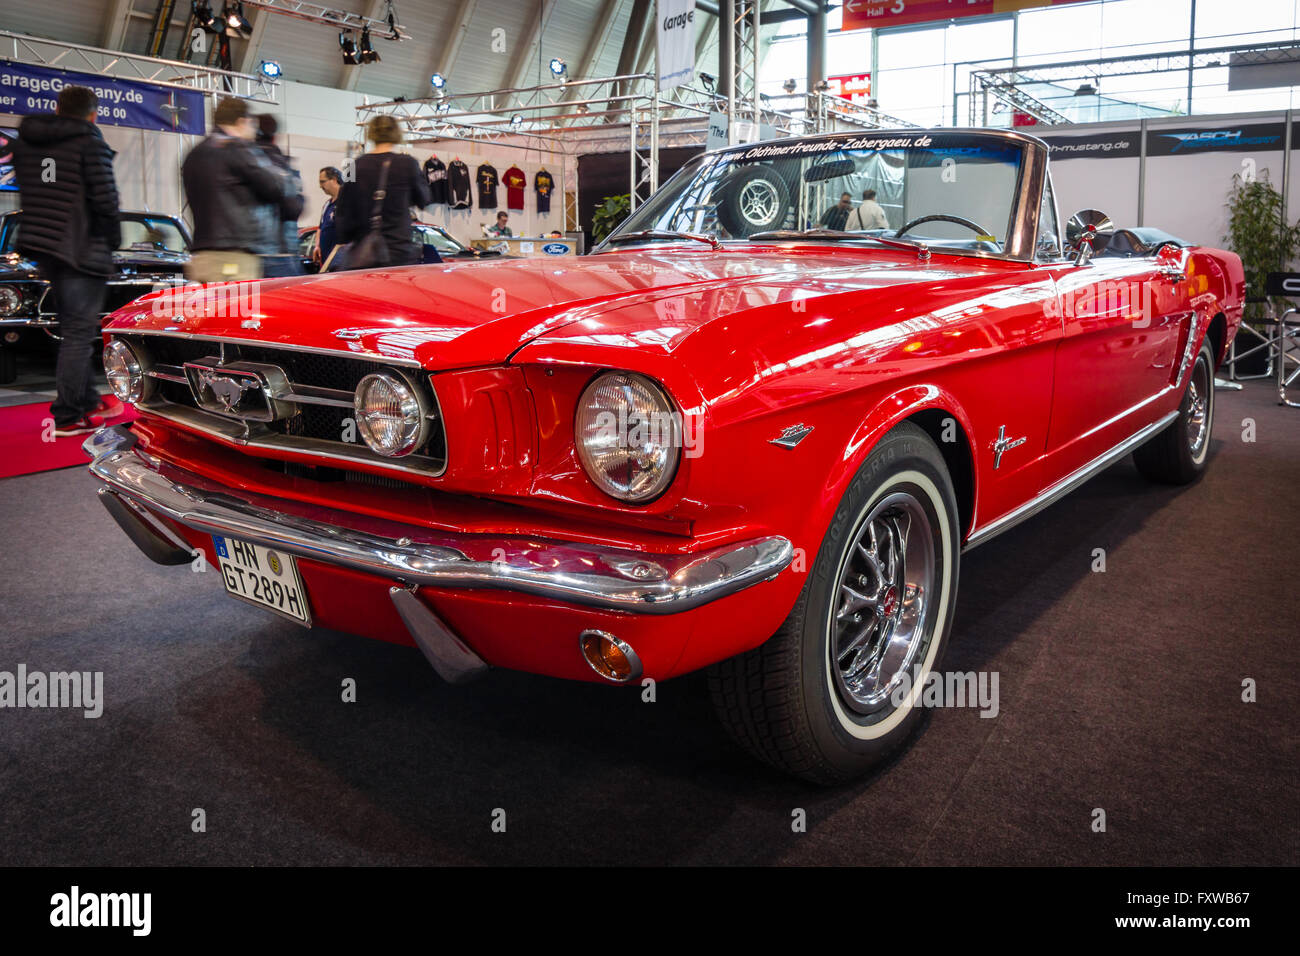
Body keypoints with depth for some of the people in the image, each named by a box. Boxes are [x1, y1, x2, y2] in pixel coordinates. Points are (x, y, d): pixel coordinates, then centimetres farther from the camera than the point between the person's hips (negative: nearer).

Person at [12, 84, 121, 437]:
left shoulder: (24, 141, 12)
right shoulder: (89, 141, -10)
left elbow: (26, 190, 14)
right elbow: (105, 198, -14)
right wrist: (113, 238, -1)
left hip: (43, 246, 7)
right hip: (82, 248, -7)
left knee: (76, 327, 19)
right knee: (79, 332, -3)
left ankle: (87, 399, 28)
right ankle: (67, 417, -2)